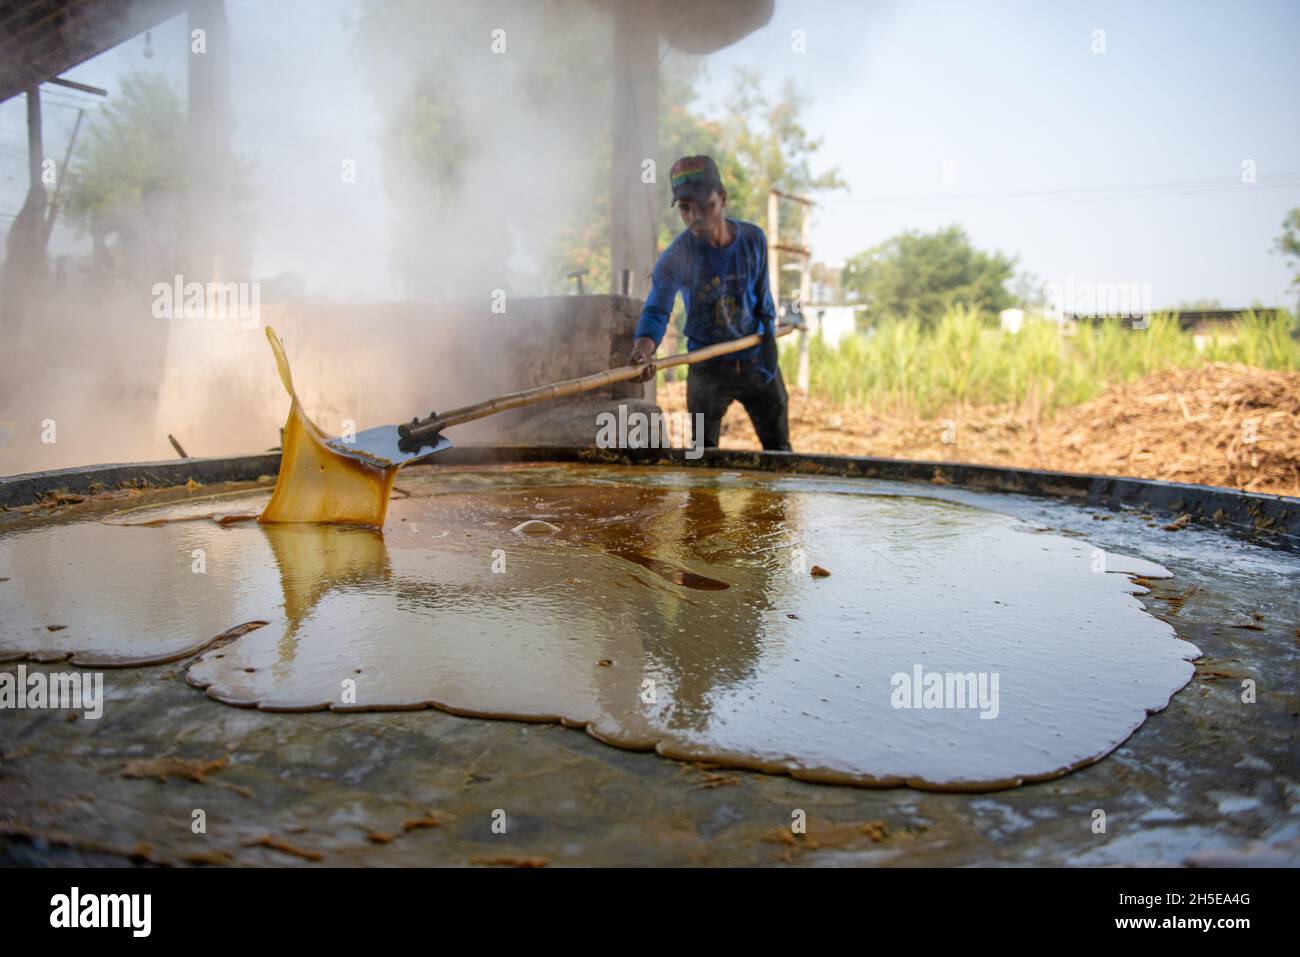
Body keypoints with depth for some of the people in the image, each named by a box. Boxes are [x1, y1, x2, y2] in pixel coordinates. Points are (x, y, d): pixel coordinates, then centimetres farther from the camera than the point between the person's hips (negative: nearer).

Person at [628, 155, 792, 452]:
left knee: (778, 450, 9)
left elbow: (763, 296, 6)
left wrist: (769, 335, 2)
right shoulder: (676, 257, -15)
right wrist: (644, 347, -41)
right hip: (707, 368, -2)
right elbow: (656, 310, -22)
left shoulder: (753, 239, -7)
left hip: (756, 361, 2)